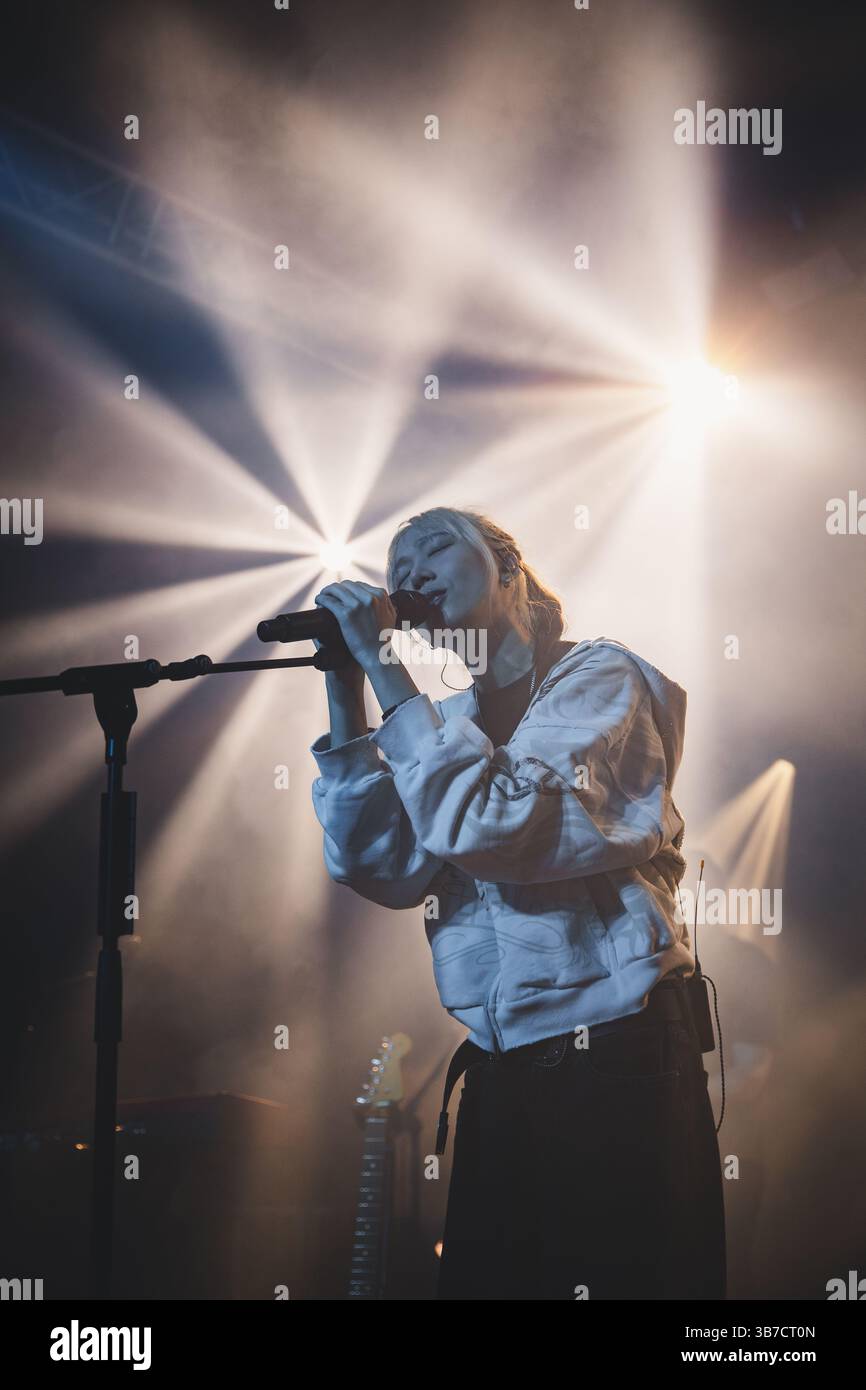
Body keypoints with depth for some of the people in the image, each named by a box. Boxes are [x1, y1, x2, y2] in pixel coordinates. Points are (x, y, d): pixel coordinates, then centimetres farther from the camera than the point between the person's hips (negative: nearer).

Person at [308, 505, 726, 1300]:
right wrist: (344, 690, -4)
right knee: (482, 1277, 11)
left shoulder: (599, 679, -5)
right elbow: (379, 867, -1)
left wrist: (382, 664, -16)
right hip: (498, 1073, 6)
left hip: (614, 1064, -6)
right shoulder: (451, 724, 14)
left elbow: (485, 825, -21)